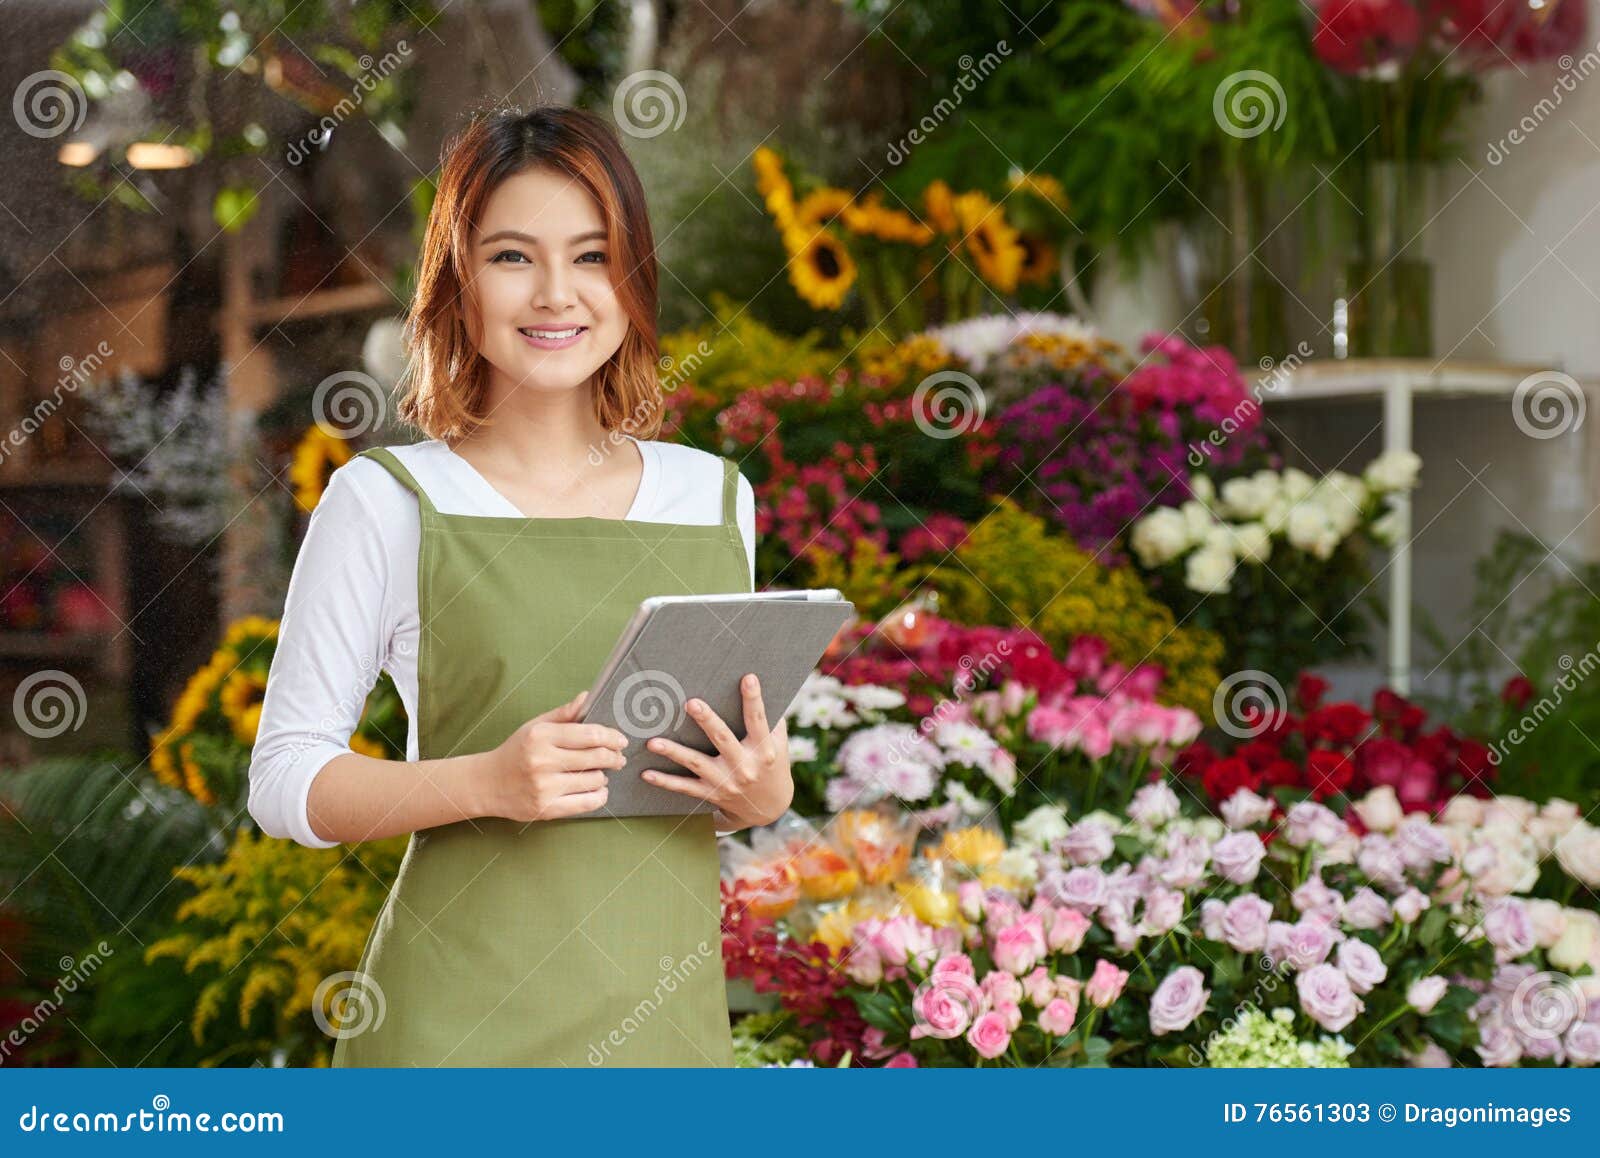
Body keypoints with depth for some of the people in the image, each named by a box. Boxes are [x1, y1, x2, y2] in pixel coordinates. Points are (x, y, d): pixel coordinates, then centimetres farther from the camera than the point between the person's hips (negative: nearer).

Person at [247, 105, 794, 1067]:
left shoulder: (715, 496, 9)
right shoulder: (387, 502, -3)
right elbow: (287, 781, -4)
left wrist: (765, 794, -4)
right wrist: (487, 781, -19)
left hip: (665, 1013, 4)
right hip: (456, 1023, -4)